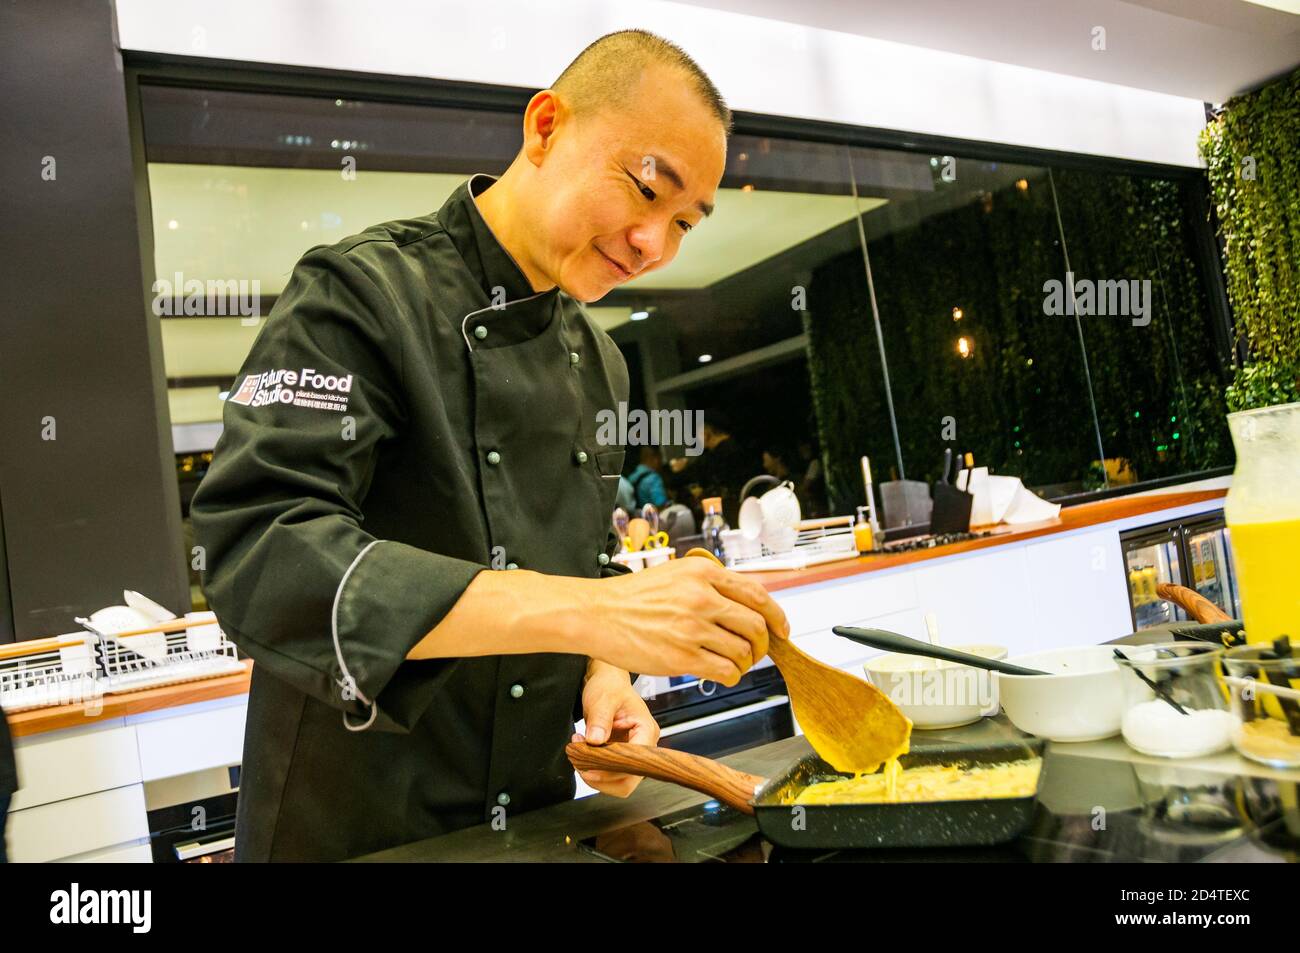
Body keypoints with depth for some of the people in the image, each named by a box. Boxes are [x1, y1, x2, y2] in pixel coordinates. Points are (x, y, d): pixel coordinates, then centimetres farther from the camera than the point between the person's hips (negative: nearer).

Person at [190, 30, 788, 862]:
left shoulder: (599, 360, 5)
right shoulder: (362, 294, -18)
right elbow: (257, 553, -31)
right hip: (350, 832, -6)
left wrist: (605, 677, -8)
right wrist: (587, 615, -38)